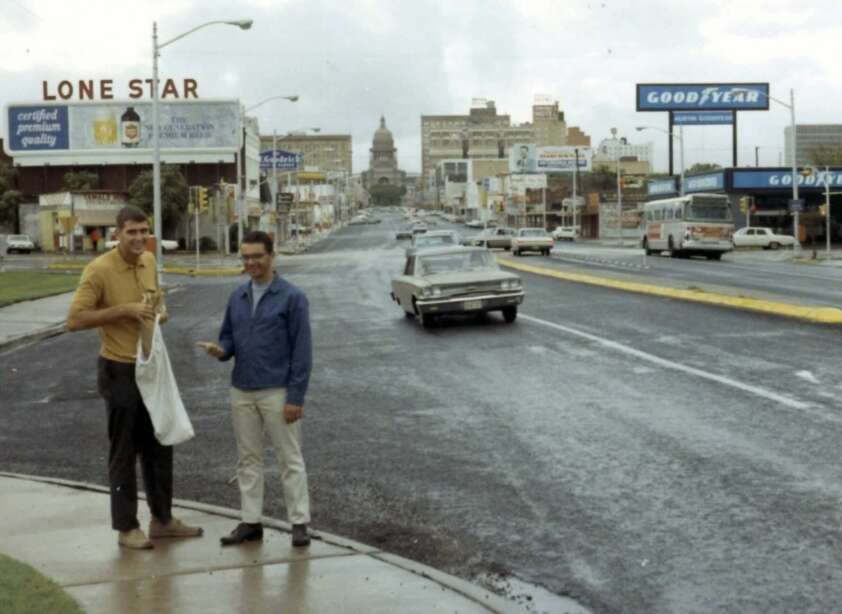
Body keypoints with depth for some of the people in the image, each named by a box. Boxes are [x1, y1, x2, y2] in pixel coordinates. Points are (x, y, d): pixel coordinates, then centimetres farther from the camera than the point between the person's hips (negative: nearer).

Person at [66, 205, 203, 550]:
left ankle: (162, 519, 28)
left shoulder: (149, 261, 3)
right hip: (119, 371, -7)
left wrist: (159, 313, -2)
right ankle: (126, 527, 15)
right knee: (124, 452, 3)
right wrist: (124, 310, -25)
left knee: (160, 446, 15)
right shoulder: (99, 270, -18)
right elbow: (74, 320, -21)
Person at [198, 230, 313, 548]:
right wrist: (220, 350, -11)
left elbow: (302, 351, -10)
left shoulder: (292, 297, -7)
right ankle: (250, 521, 19)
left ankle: (299, 523, 8)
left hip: (277, 392, -5)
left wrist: (296, 398, -14)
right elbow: (229, 338, 15)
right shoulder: (237, 297, 9)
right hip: (242, 391, 5)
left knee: (290, 459, 2)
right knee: (248, 459, 11)